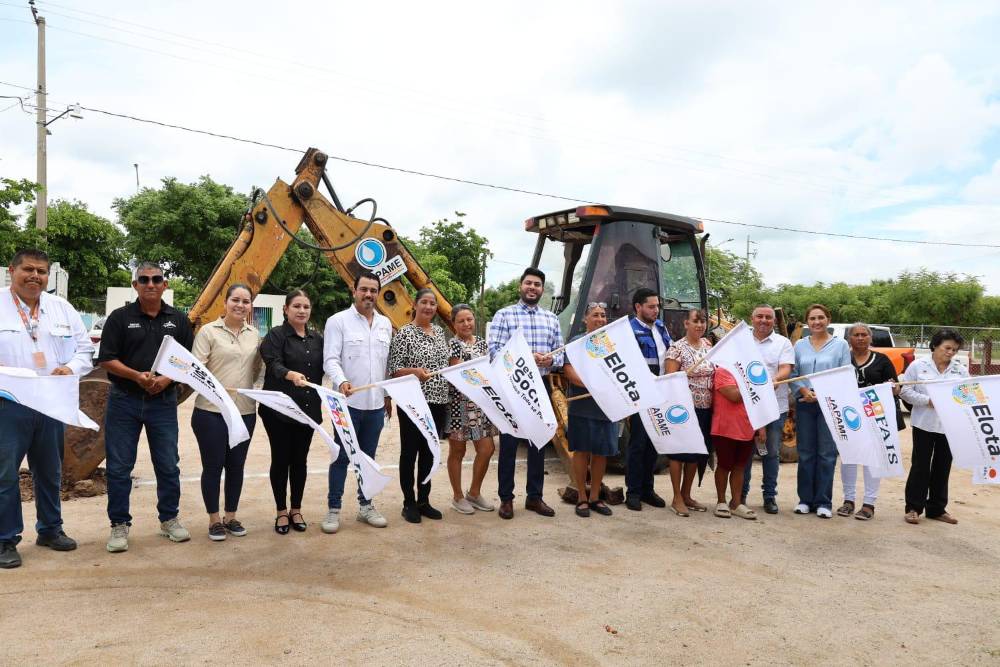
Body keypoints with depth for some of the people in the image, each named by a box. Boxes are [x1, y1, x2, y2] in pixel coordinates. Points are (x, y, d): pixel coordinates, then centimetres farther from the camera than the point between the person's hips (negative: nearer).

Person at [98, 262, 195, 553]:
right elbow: (106, 359, -4)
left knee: (168, 465, 8)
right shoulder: (120, 317, -1)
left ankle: (169, 519, 23)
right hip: (124, 400, -1)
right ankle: (119, 525, 17)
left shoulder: (178, 319, 5)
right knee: (119, 467, 3)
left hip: (164, 401, 2)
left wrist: (167, 378, -11)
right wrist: (137, 376, -19)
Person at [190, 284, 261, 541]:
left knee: (236, 466, 12)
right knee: (213, 466, 4)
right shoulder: (209, 331, -5)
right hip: (211, 411, -4)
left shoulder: (254, 335, 10)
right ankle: (214, 520, 19)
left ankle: (231, 516, 26)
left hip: (244, 411, 4)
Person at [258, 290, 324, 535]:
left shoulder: (317, 338, 10)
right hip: (279, 408, -4)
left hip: (308, 409, 4)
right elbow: (273, 364, -22)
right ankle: (281, 512, 18)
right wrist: (291, 375, -42)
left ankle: (296, 510, 23)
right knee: (281, 459, 5)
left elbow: (322, 370, 15)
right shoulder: (276, 335, -6)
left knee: (300, 460, 11)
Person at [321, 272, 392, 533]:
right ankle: (333, 509, 14)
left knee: (368, 457, 14)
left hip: (376, 403, 5)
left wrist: (389, 395, 15)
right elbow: (331, 360, -12)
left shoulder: (385, 324, 10)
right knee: (342, 457, 3)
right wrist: (341, 382, -30)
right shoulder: (338, 321, -5)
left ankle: (366, 506, 25)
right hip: (348, 402, -4)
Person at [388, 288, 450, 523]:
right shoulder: (405, 333, -7)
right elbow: (394, 369, -11)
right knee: (409, 451, 3)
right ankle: (409, 503, 14)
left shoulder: (439, 331, 13)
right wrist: (415, 372, -26)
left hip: (437, 402, 6)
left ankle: (424, 500, 23)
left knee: (429, 451, 12)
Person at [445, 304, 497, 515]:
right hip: (459, 403, -6)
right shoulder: (453, 345, -8)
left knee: (487, 449, 6)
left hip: (480, 403, 6)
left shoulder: (482, 343, 12)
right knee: (457, 451, 6)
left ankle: (474, 493, 23)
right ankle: (458, 497, 19)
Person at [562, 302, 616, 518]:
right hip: (582, 406, -4)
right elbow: (568, 371, -9)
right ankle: (582, 498, 12)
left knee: (602, 452, 8)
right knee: (581, 451, 1)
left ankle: (595, 497, 21)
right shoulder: (576, 342, 2)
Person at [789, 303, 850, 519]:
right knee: (805, 453, 6)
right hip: (805, 405, 2)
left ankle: (823, 502, 8)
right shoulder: (799, 345, 11)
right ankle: (805, 499, 15)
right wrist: (804, 391, -12)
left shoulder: (840, 345, 4)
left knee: (827, 454, -1)